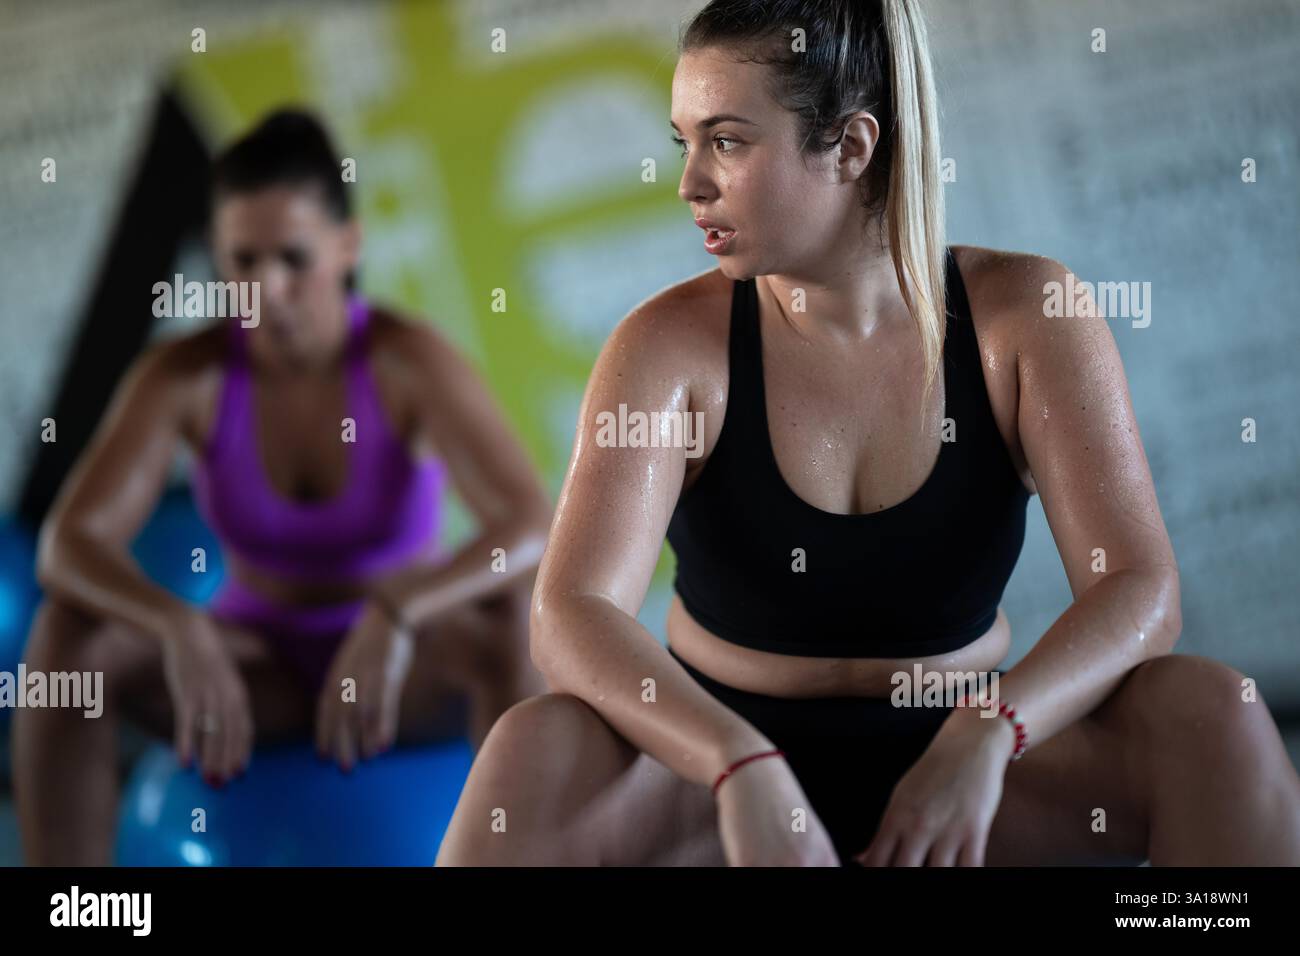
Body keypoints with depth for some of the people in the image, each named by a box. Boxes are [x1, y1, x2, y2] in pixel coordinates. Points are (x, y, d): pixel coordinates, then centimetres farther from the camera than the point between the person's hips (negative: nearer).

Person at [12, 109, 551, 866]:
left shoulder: (410, 361, -22)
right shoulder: (184, 374, -16)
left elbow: (535, 528, -34)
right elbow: (68, 547, -25)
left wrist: (392, 619, -49)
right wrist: (182, 631, -44)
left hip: (409, 671, -2)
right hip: (256, 672, 2)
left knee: (512, 624, -36)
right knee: (69, 634, -26)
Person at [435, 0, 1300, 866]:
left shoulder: (1022, 318, -9)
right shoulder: (670, 346, -11)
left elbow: (1141, 591, -15)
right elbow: (571, 613, -22)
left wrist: (985, 737, -33)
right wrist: (744, 773, -38)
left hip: (953, 755, 2)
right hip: (721, 755, -1)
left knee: (1208, 711, -23)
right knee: (531, 755, -32)